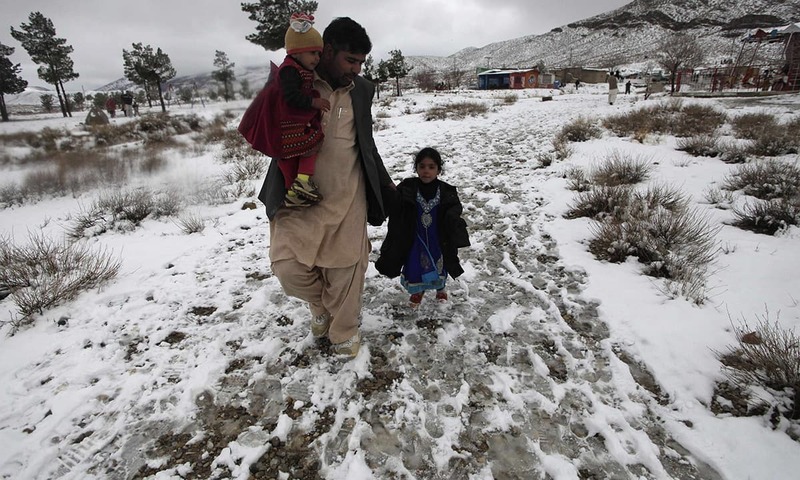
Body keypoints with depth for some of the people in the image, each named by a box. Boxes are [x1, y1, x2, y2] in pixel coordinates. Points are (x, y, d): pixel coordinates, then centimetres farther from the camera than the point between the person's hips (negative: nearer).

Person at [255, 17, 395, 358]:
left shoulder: (362, 89, 6)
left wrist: (386, 185, 21)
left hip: (346, 195, 2)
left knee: (346, 268, 7)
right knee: (288, 267, -10)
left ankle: (344, 332, 31)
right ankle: (320, 304, 24)